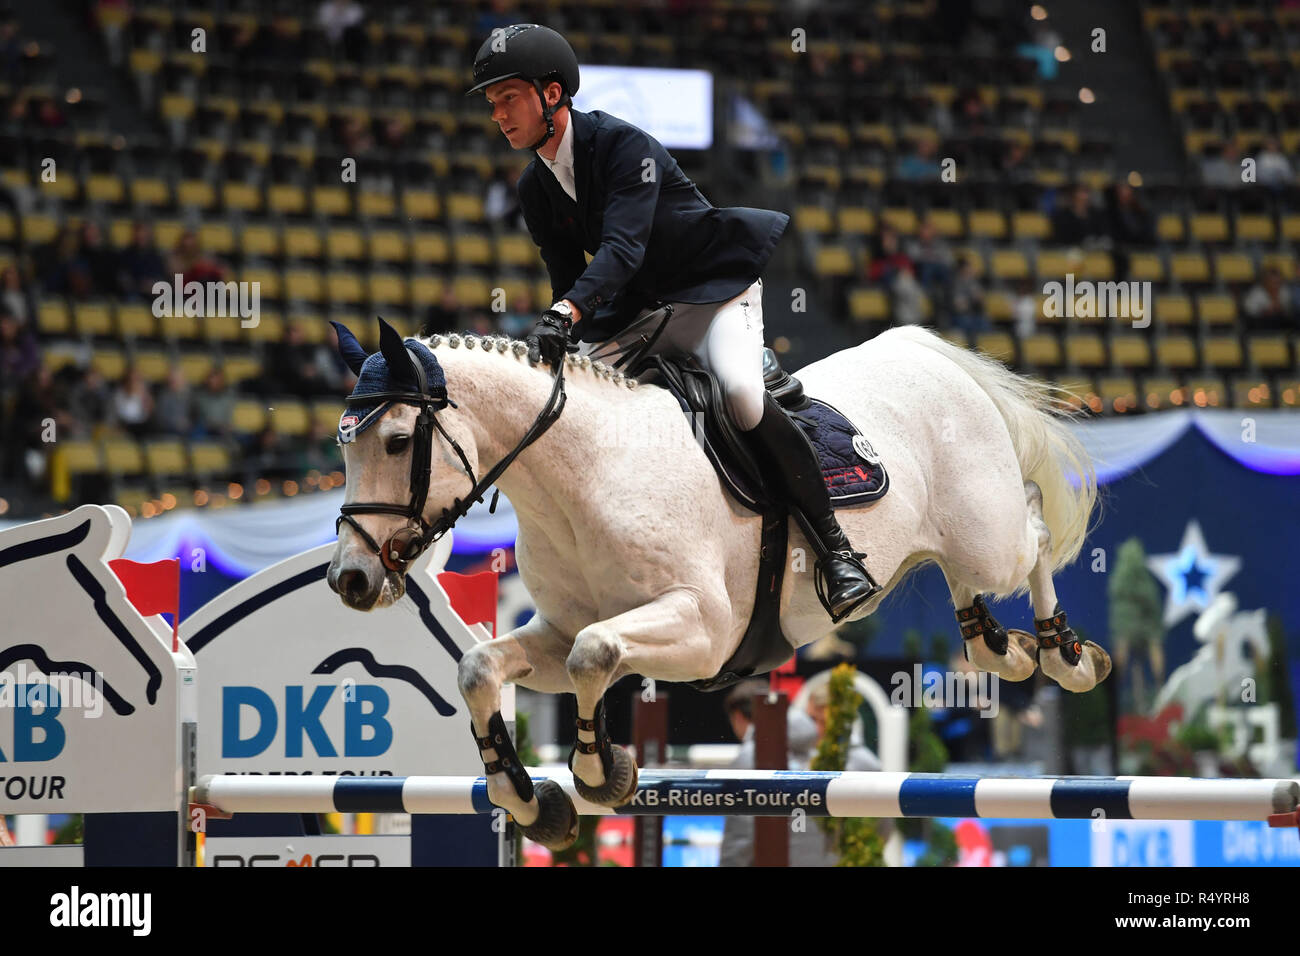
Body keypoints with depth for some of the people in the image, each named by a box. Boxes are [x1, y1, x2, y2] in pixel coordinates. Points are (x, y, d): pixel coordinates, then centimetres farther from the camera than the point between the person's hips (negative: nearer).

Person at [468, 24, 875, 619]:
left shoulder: (625, 146, -23)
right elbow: (567, 281, 6)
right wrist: (558, 343, -11)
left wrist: (566, 314, -51)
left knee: (741, 394, -32)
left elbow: (623, 247, -37)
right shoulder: (536, 190, 1)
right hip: (635, 313, 7)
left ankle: (836, 550, -23)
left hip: (715, 289, -7)